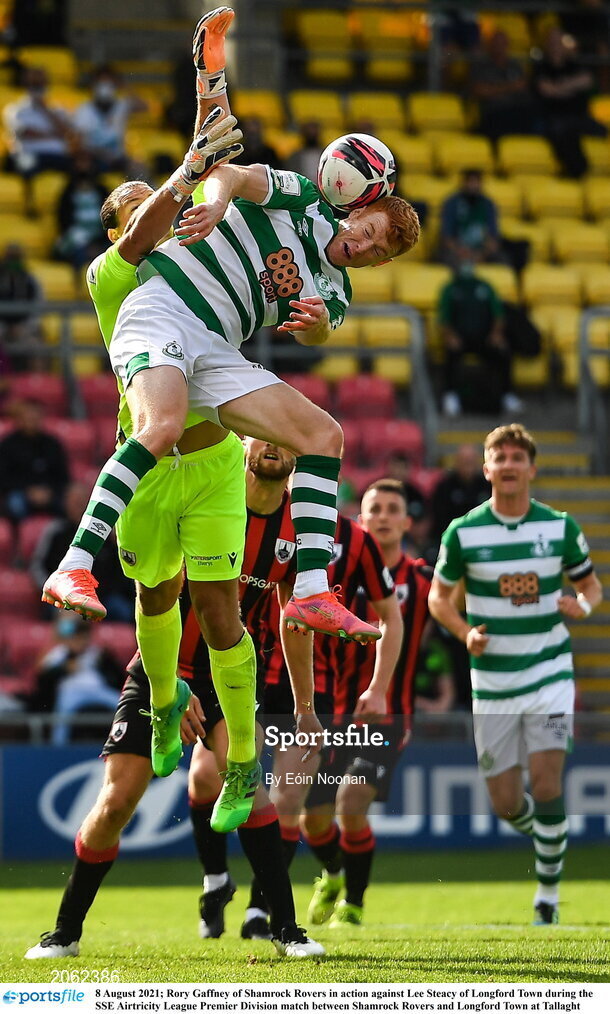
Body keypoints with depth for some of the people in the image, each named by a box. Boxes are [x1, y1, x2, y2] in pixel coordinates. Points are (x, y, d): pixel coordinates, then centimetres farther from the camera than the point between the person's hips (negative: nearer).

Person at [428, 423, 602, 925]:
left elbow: (591, 584, 11)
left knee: (546, 780, -16)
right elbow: (439, 596, 8)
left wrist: (583, 605, -12)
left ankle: (549, 890, 1)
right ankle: (549, 838, 36)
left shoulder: (561, 526, -2)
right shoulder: (462, 532, -3)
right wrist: (465, 633, -11)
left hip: (550, 671, -1)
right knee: (505, 801, 1)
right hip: (492, 680, 1)